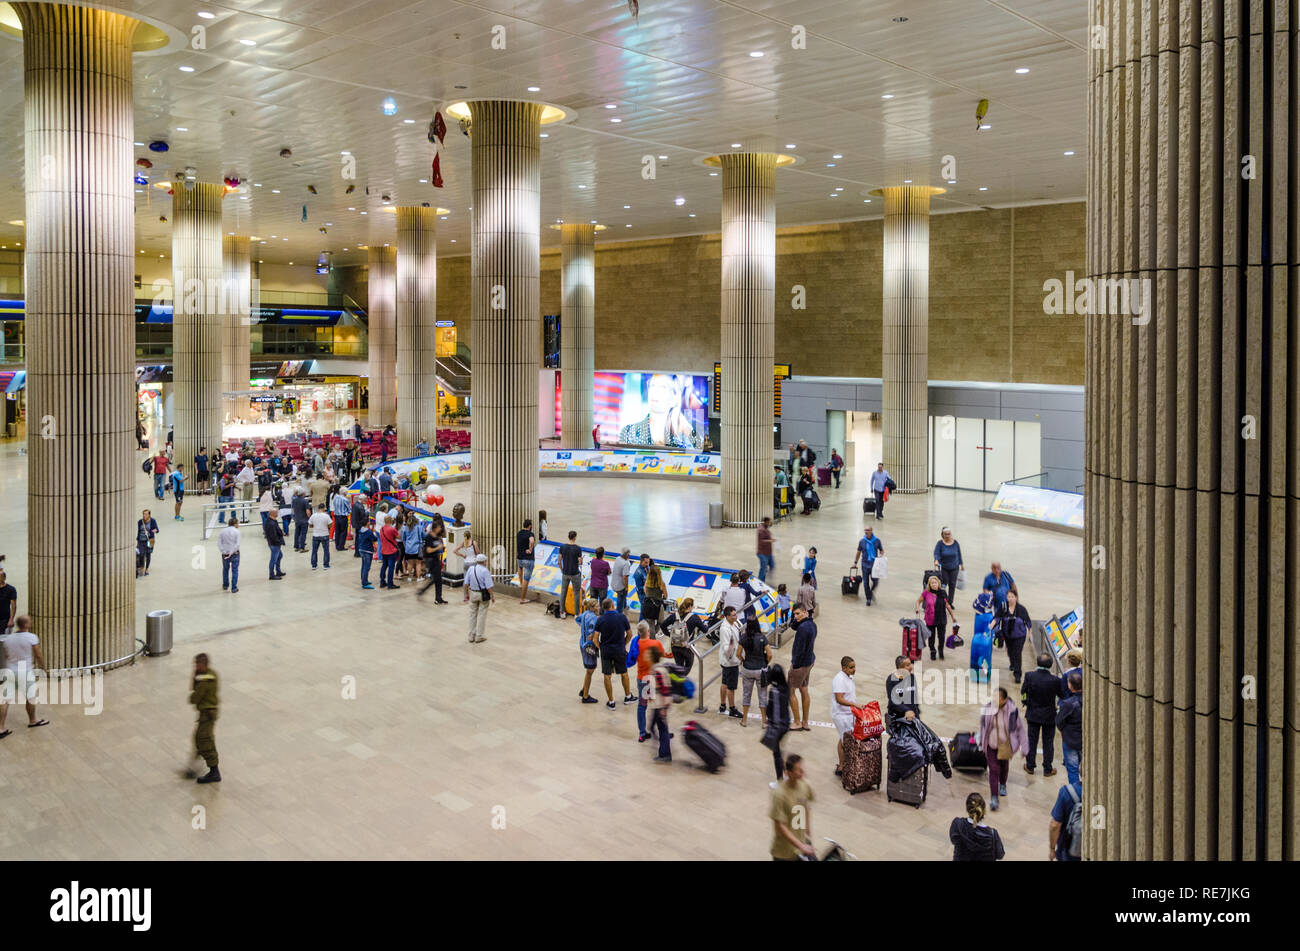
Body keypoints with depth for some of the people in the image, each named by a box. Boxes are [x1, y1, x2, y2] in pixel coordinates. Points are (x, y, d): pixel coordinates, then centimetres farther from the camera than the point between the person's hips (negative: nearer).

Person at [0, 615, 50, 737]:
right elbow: (39, 656, -7)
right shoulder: (32, 637, -9)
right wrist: (45, 669, 5)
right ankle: (32, 721, 31)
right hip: (26, 672, -4)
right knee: (31, 697, 14)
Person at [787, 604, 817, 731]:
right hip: (809, 661, 9)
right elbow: (794, 626, 17)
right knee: (804, 691, 16)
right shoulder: (812, 623, 4)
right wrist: (801, 618, -1)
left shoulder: (803, 627, -25)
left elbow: (800, 649, -24)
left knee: (790, 691, 3)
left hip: (801, 663, -9)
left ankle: (797, 722, 10)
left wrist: (794, 664, -15)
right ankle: (805, 723, 24)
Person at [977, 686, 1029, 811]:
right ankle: (993, 798, -5)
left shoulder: (1012, 710, -22)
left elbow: (1020, 727, -7)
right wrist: (980, 741, 15)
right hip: (991, 745, -1)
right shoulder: (987, 708, -17)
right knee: (994, 769, -9)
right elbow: (982, 726, 2)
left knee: (1004, 766, 25)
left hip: (1006, 745, 1)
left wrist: (1023, 745, -4)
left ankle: (1002, 785, 54)